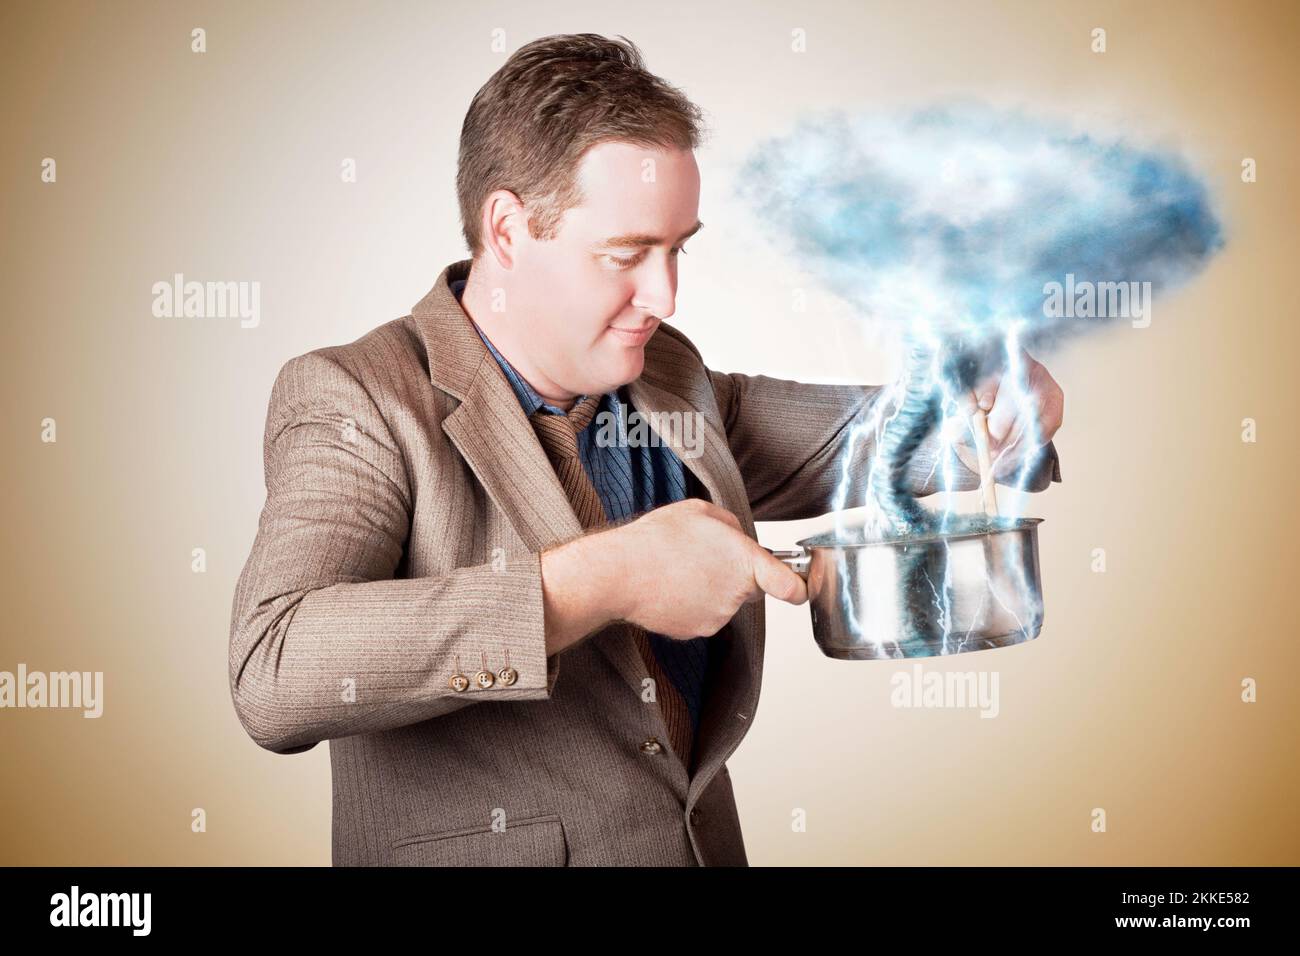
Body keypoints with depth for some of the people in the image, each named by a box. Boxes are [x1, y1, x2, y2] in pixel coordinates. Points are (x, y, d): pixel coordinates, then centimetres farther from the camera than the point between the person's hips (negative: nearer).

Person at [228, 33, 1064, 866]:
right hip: (477, 853, -5)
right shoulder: (352, 400, -10)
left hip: (705, 844, 5)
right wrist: (603, 580, -26)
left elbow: (869, 436, 19)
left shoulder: (670, 380, 8)